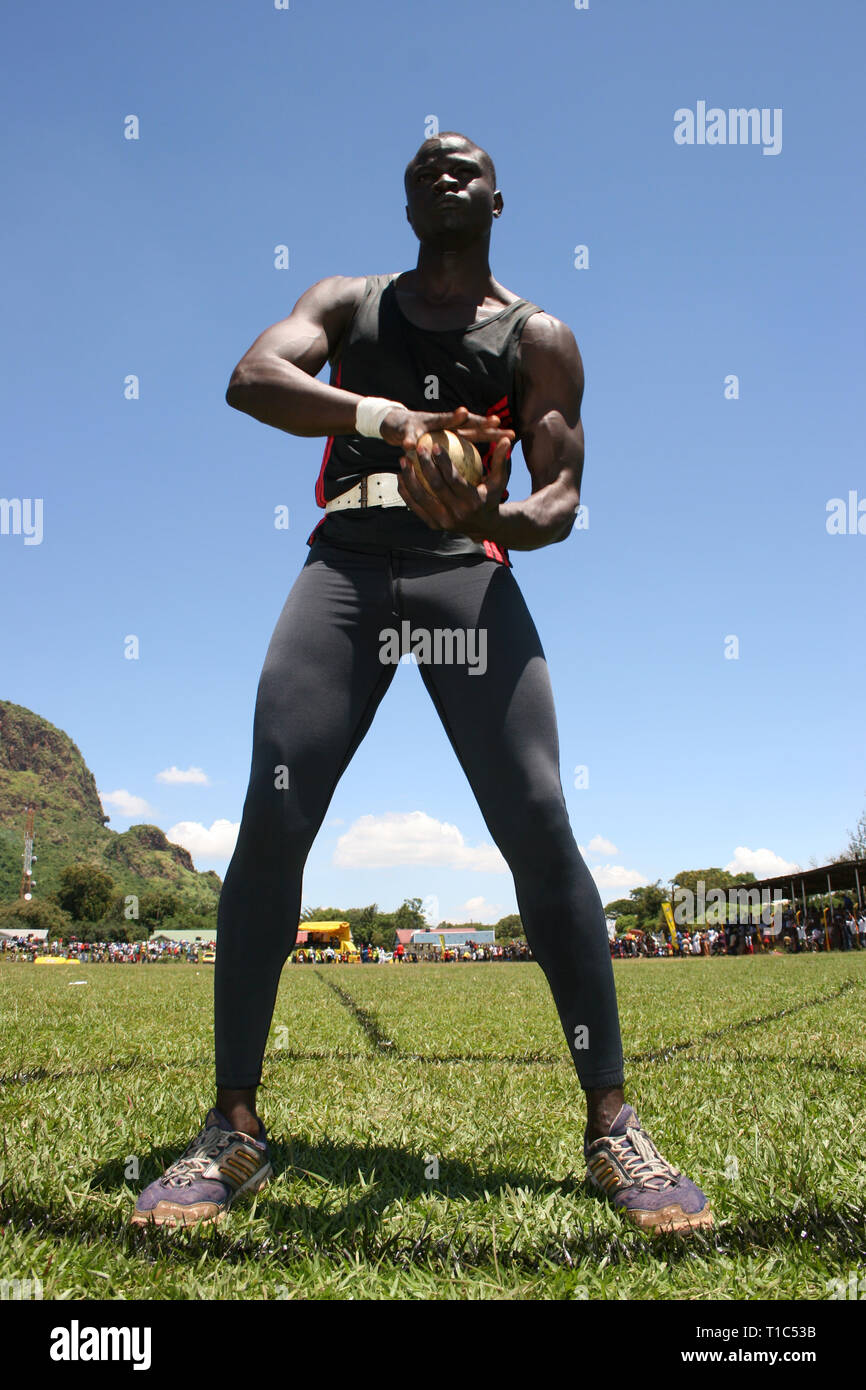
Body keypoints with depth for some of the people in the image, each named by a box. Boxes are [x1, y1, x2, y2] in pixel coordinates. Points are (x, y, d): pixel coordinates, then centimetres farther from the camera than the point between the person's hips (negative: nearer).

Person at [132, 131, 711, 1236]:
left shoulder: (538, 336, 15)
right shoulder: (349, 303, 18)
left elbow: (563, 492, 5)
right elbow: (251, 377, -3)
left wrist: (510, 520, -21)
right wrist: (378, 413, -24)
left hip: (467, 574, -1)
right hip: (345, 569, 1)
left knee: (540, 825, -16)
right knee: (271, 820, -14)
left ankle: (613, 1129, -7)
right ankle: (232, 1132, -5)